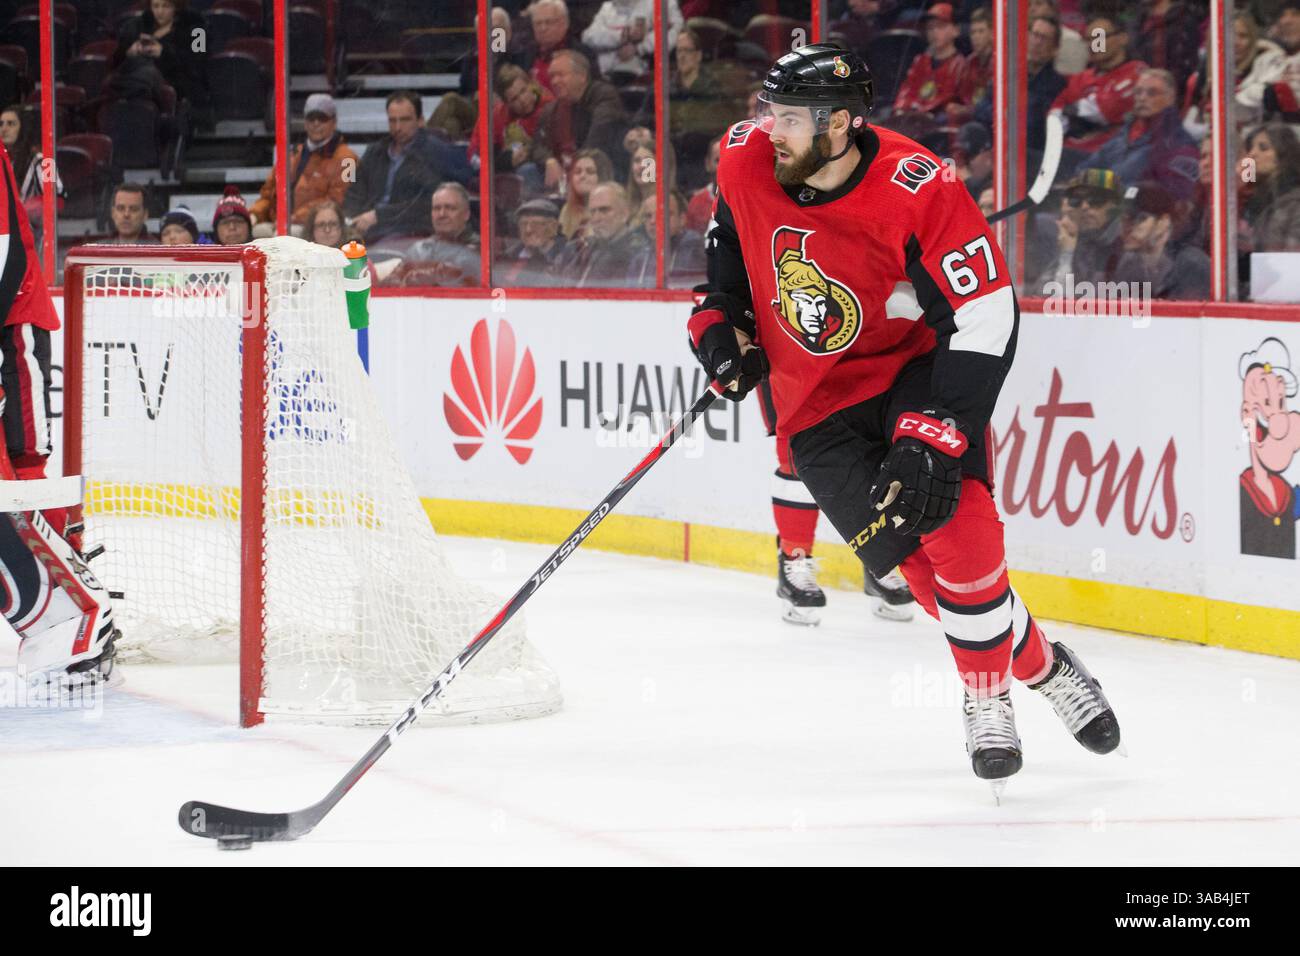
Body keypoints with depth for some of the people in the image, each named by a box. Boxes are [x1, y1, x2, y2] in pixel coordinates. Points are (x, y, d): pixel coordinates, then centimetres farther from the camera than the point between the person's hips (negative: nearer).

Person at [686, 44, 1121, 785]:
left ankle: (987, 696, -1)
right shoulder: (747, 160, -11)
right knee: (924, 563, -11)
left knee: (958, 526, -23)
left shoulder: (919, 191, -26)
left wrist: (933, 436, -31)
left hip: (916, 369, -3)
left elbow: (984, 319, -25)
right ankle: (1040, 667, 9)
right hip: (818, 403, 3)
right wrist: (721, 320, 5)